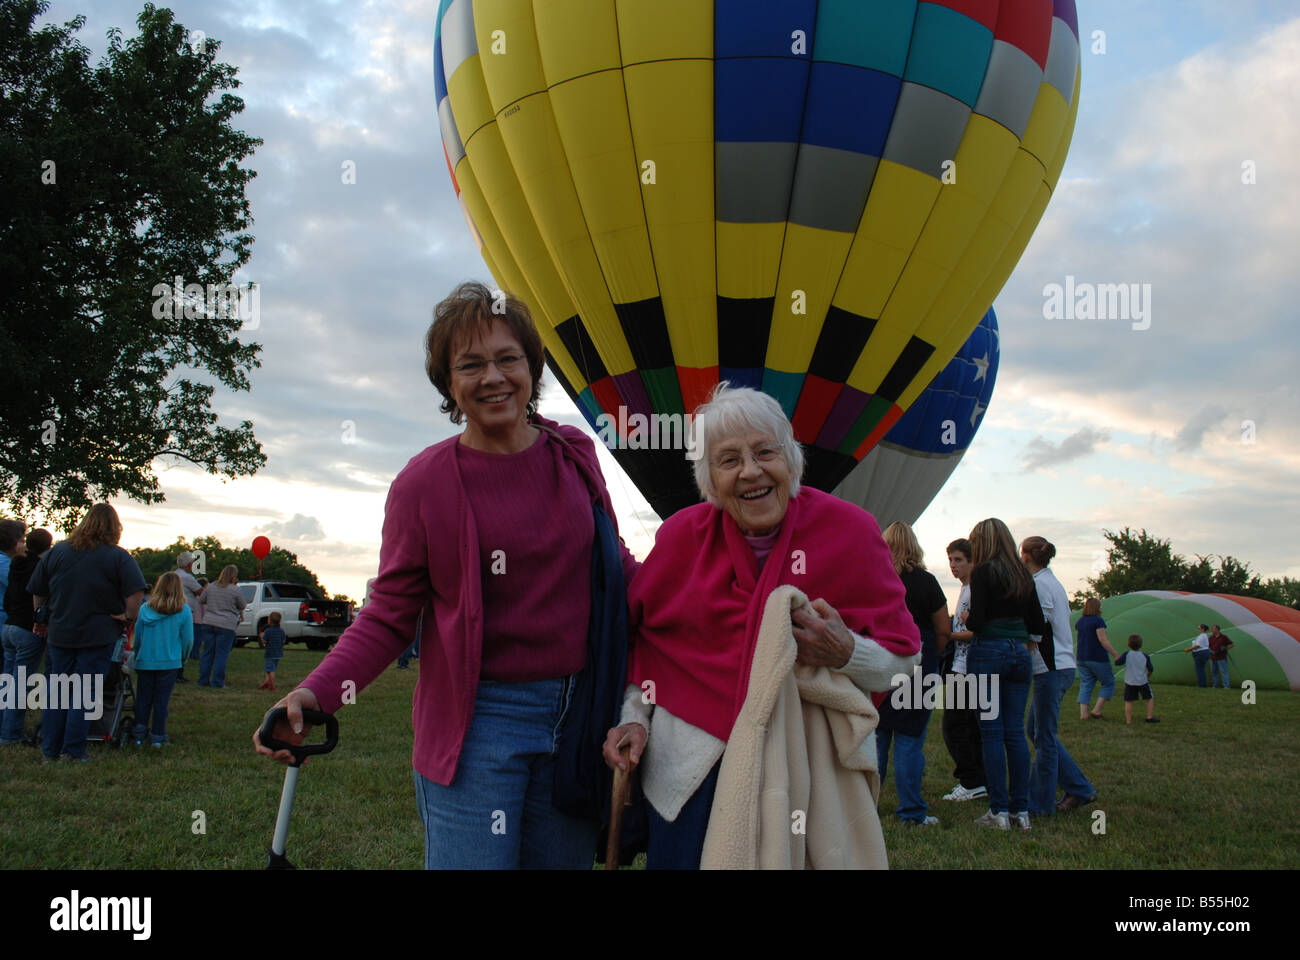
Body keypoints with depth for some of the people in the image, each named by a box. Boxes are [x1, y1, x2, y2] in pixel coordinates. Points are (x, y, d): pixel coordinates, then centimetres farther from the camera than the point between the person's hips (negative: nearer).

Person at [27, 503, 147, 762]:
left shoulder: (57, 552, 3)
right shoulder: (118, 557, -9)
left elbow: (37, 591, 9)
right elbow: (136, 591, -22)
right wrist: (129, 615, -6)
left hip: (59, 634, 4)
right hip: (97, 636, -3)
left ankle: (50, 749, 18)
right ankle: (74, 751, 3)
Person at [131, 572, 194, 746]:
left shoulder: (145, 608, -5)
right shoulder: (184, 611, -9)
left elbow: (137, 636, 3)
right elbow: (188, 640, -4)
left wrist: (138, 656, 17)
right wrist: (182, 659, 13)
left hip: (145, 662, 1)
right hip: (170, 662, -1)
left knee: (143, 698, 12)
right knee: (162, 699, 7)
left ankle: (139, 734, 12)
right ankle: (157, 736, 10)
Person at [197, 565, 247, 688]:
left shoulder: (211, 587, 6)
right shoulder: (236, 590, -8)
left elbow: (201, 601, 17)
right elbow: (243, 606, 4)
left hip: (209, 622, 5)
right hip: (226, 625, -5)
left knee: (208, 652, 13)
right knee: (222, 654, 1)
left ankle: (203, 680, 17)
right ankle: (217, 682, 1)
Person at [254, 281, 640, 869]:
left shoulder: (574, 454, 2)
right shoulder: (423, 483, -9)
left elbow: (612, 561, 16)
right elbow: (388, 616, -6)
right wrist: (314, 694, -20)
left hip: (579, 715, 4)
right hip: (478, 721, -4)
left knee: (565, 860, 15)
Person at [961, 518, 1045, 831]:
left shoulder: (982, 573, -7)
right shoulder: (1024, 574, 11)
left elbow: (977, 620, -14)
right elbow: (1039, 624, 11)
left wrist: (965, 619, 7)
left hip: (989, 652, -6)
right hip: (1020, 653, 6)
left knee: (992, 732, -2)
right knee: (1016, 732, 8)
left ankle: (999, 810, -1)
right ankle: (1021, 809, 9)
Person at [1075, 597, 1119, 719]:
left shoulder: (1080, 621, 10)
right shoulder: (1098, 620, -12)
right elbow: (1103, 640, -17)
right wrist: (1115, 654, -13)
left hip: (1082, 658, 6)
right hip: (1098, 658, -6)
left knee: (1085, 685, 7)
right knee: (1108, 683, 9)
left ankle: (1083, 713, -4)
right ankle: (1096, 710, 1)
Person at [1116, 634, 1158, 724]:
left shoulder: (1127, 654, -9)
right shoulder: (1144, 656, -3)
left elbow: (1117, 663, -15)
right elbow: (1151, 669, 3)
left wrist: (1117, 658, 8)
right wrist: (1148, 676, 23)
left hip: (1130, 682, 0)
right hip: (1143, 682, 1)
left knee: (1128, 701, 5)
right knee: (1150, 698, 19)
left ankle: (1128, 720, 2)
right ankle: (1150, 717, 16)